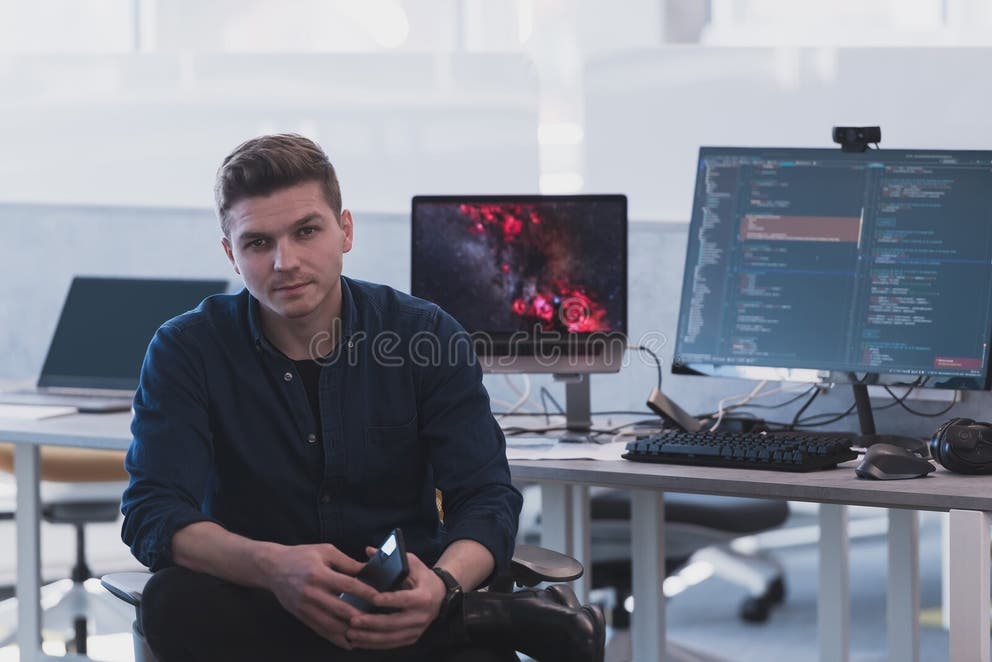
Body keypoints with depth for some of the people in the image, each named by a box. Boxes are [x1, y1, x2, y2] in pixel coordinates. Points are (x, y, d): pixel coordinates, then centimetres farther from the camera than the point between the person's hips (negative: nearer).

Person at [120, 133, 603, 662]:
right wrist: (272, 567, -35)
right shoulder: (186, 353, -2)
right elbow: (152, 515, -13)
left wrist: (441, 586, -30)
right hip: (264, 615, 3)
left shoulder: (426, 336, 1)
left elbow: (487, 499, -4)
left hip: (401, 606, -3)